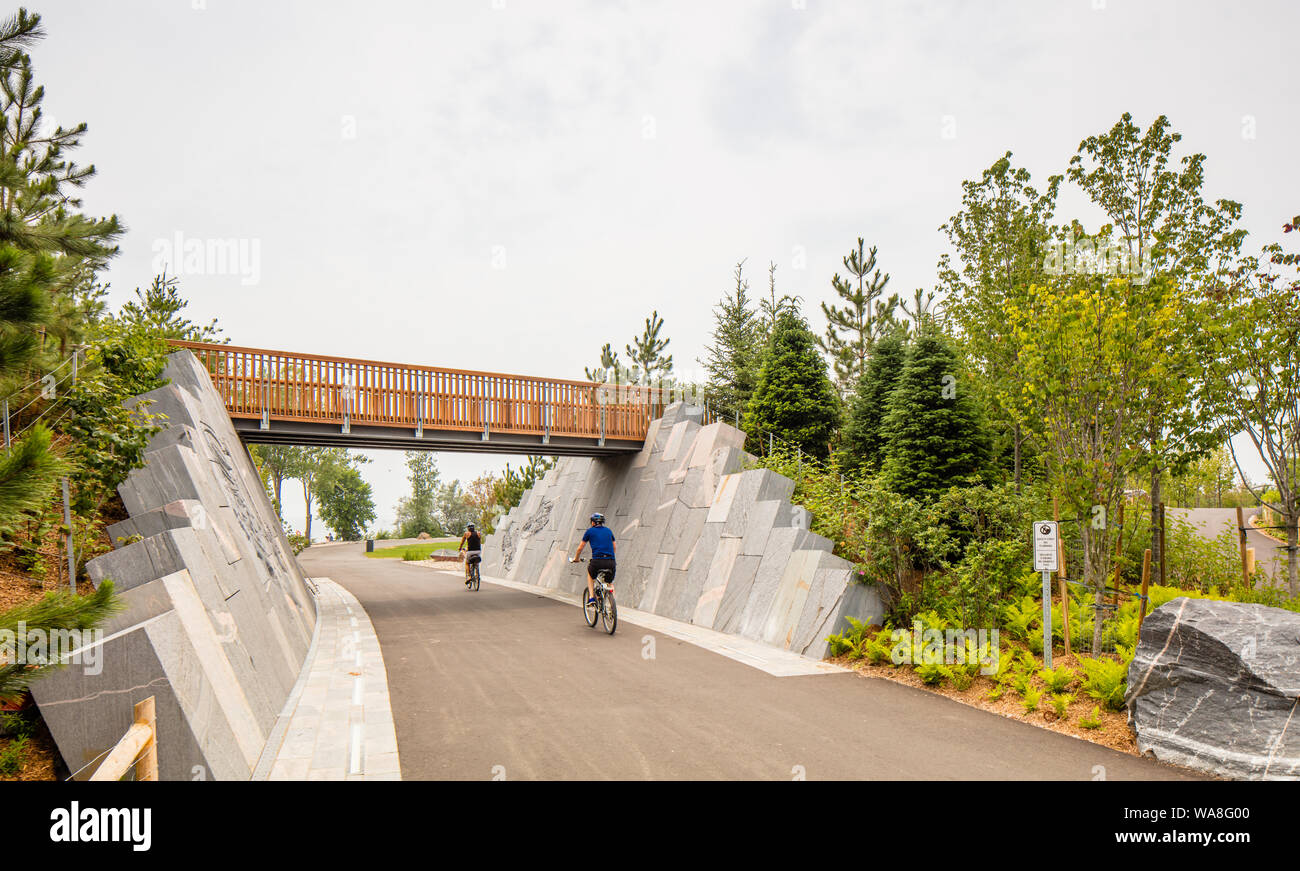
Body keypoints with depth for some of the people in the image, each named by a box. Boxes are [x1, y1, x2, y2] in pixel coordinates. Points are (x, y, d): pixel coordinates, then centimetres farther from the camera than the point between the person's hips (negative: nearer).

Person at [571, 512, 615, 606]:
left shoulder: (590, 531, 11)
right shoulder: (608, 530, 20)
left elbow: (580, 548, 19)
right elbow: (615, 547, 27)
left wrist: (575, 559, 36)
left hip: (597, 561, -2)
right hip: (611, 562, 2)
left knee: (589, 570, 31)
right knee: (610, 583, 27)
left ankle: (591, 597, 19)